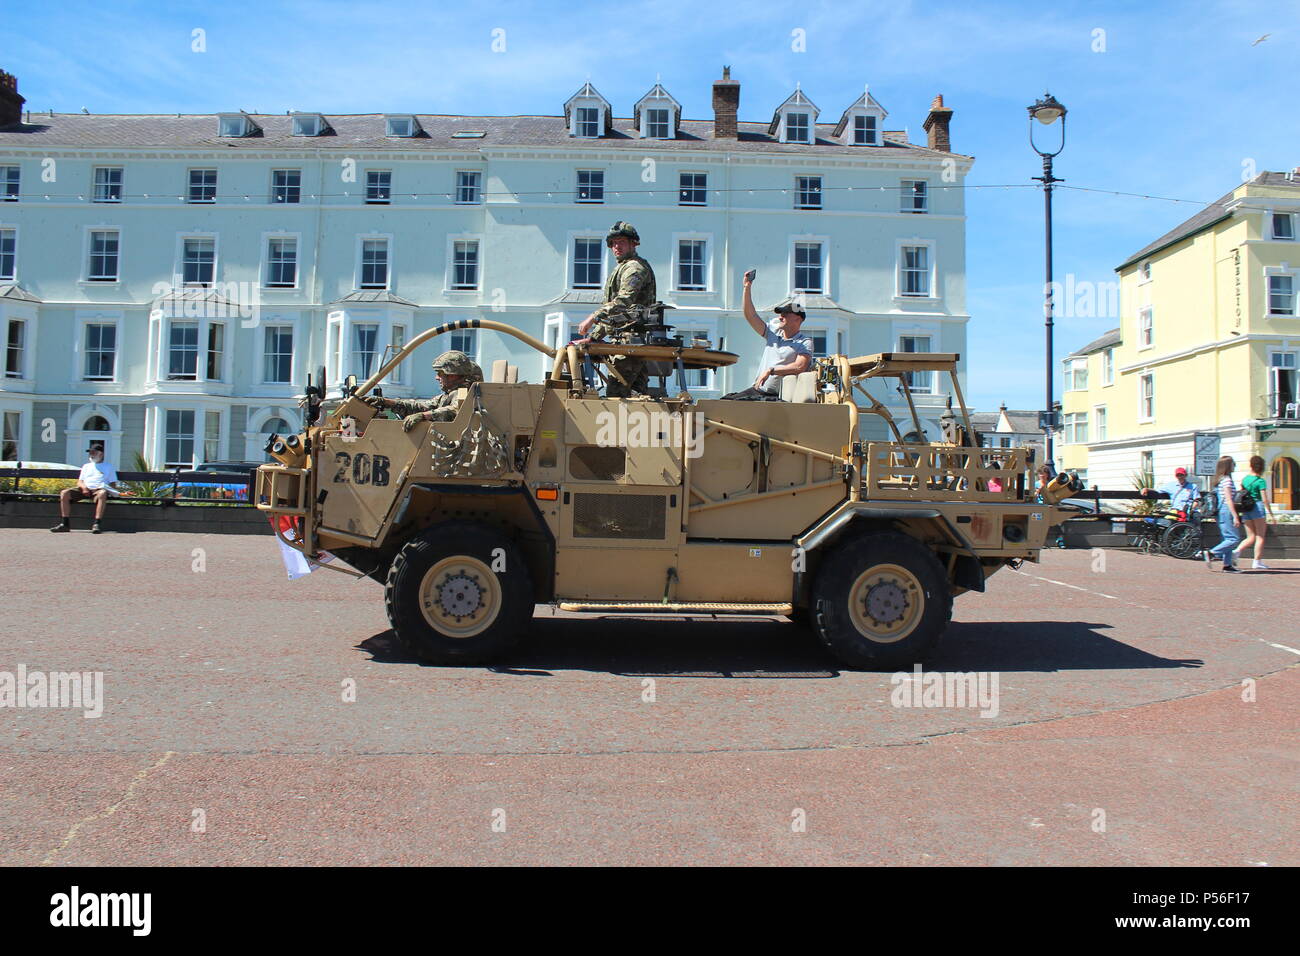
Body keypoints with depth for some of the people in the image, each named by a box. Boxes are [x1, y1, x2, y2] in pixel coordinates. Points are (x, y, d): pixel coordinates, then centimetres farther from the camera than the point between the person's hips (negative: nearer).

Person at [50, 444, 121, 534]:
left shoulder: (109, 467, 19)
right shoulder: (86, 466, 30)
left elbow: (112, 485, 11)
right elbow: (79, 482, 21)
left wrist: (105, 488, -12)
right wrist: (83, 487, -3)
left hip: (98, 490, -4)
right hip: (85, 490, 4)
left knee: (102, 493, -42)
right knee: (64, 493, -22)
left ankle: (96, 524, -47)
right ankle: (65, 524, -23)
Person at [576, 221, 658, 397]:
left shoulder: (634, 267, -6)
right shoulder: (621, 269, 28)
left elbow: (623, 301, -23)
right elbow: (611, 311, 30)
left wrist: (593, 318, -28)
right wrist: (592, 338, 23)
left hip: (630, 338, -10)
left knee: (615, 393, -15)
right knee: (638, 392, 6)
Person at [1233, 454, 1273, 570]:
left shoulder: (1244, 479, 8)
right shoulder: (1261, 481, -7)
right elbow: (1264, 499, -12)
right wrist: (1271, 514, -8)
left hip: (1245, 510, 5)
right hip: (1258, 508, -5)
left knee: (1251, 537, 10)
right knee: (1260, 537, 3)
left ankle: (1237, 551, -13)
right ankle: (1257, 562, 1)